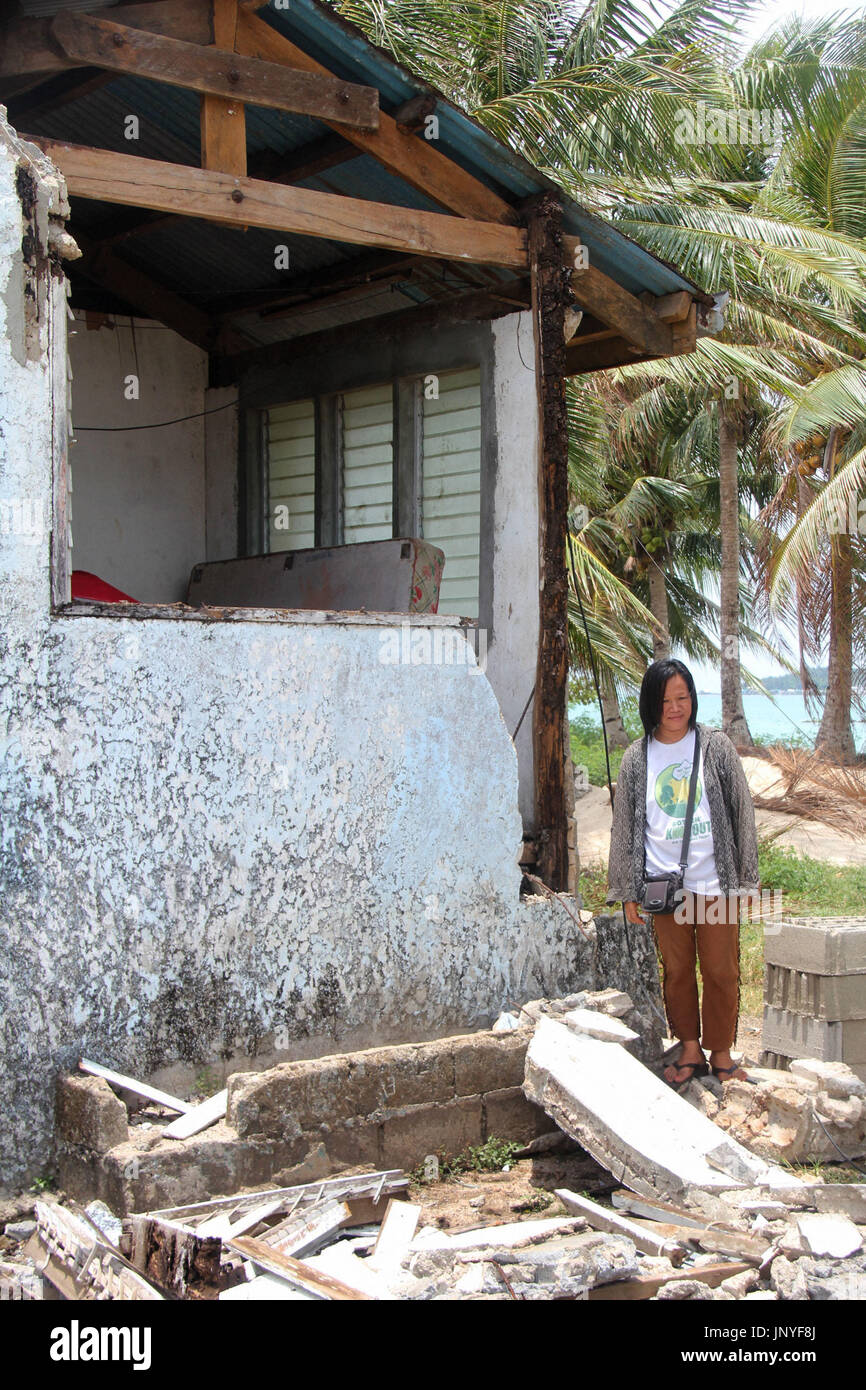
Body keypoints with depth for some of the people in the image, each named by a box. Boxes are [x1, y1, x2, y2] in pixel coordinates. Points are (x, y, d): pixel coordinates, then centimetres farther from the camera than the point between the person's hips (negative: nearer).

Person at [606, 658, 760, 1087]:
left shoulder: (715, 746, -1)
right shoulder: (637, 758, 2)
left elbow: (742, 812, 3)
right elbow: (625, 826, 7)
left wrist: (745, 877, 1)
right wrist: (628, 891, 5)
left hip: (715, 883, -1)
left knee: (721, 971, 4)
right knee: (676, 971, 11)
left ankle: (721, 1054, 18)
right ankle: (690, 1050, 25)